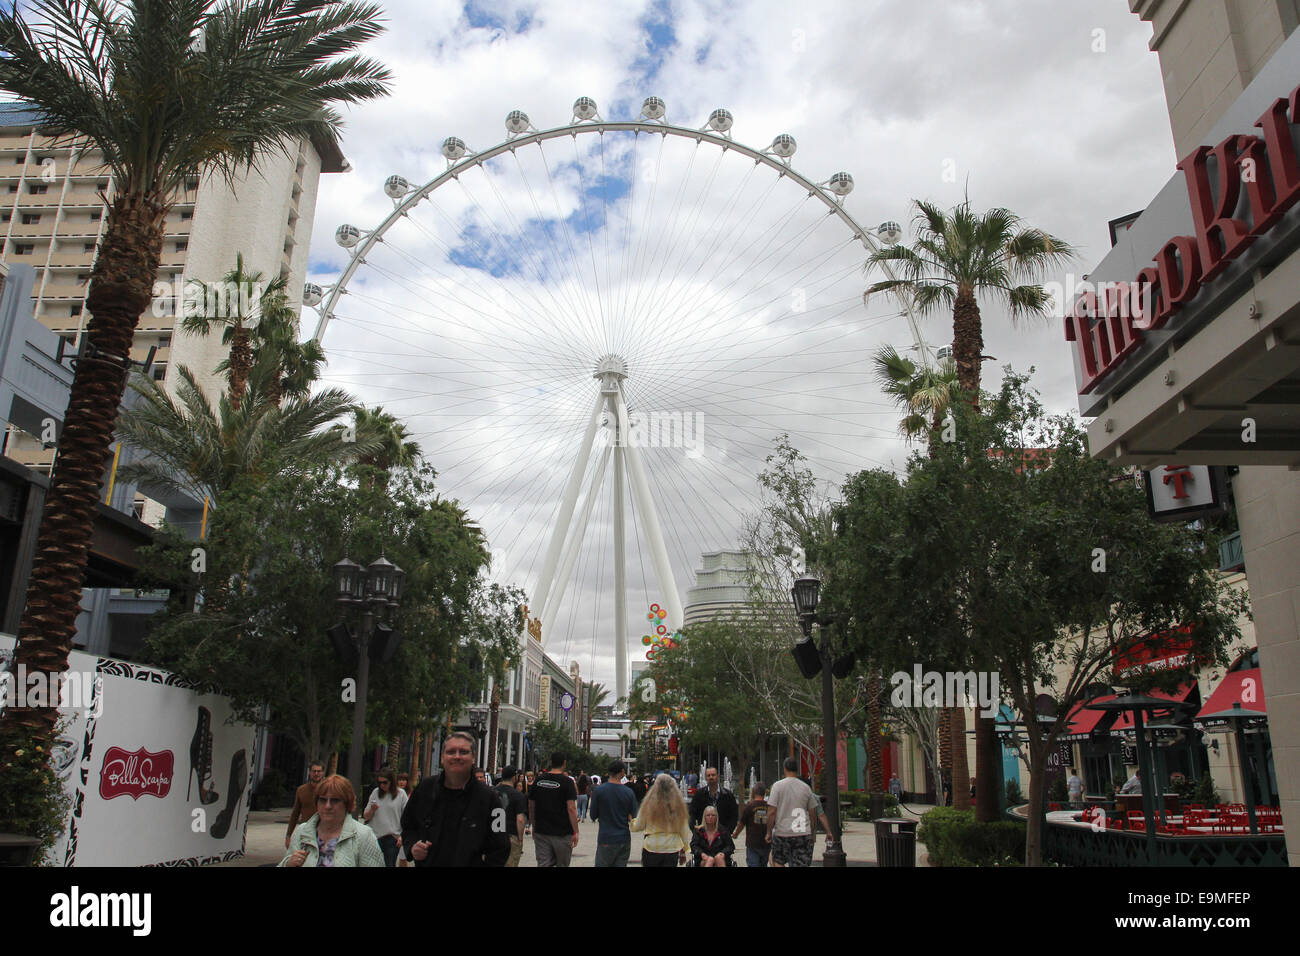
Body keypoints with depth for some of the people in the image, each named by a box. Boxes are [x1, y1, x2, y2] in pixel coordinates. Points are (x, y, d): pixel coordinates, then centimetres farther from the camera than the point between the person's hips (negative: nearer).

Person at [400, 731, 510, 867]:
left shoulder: (487, 797, -12)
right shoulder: (425, 788, -2)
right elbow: (407, 826, 13)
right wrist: (412, 846, -4)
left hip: (469, 863, -2)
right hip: (425, 863, 2)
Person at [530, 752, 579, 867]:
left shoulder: (538, 780, 3)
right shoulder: (567, 781, -10)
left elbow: (531, 807, 9)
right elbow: (571, 808, -16)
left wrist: (534, 827, 20)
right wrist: (575, 832, -11)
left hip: (541, 831, 3)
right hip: (562, 833, -3)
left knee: (543, 864, 4)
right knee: (562, 864, 11)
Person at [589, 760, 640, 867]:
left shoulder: (598, 790, -6)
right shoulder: (629, 792, -2)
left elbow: (593, 816, -1)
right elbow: (633, 817, 4)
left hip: (606, 839, -2)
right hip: (624, 839, 2)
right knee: (621, 864, 9)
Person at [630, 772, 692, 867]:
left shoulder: (649, 803, -11)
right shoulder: (679, 804, -6)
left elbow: (638, 827, -2)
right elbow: (684, 830, 1)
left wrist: (632, 822, 20)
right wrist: (684, 849, 14)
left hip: (651, 849, -1)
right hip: (673, 849, 1)